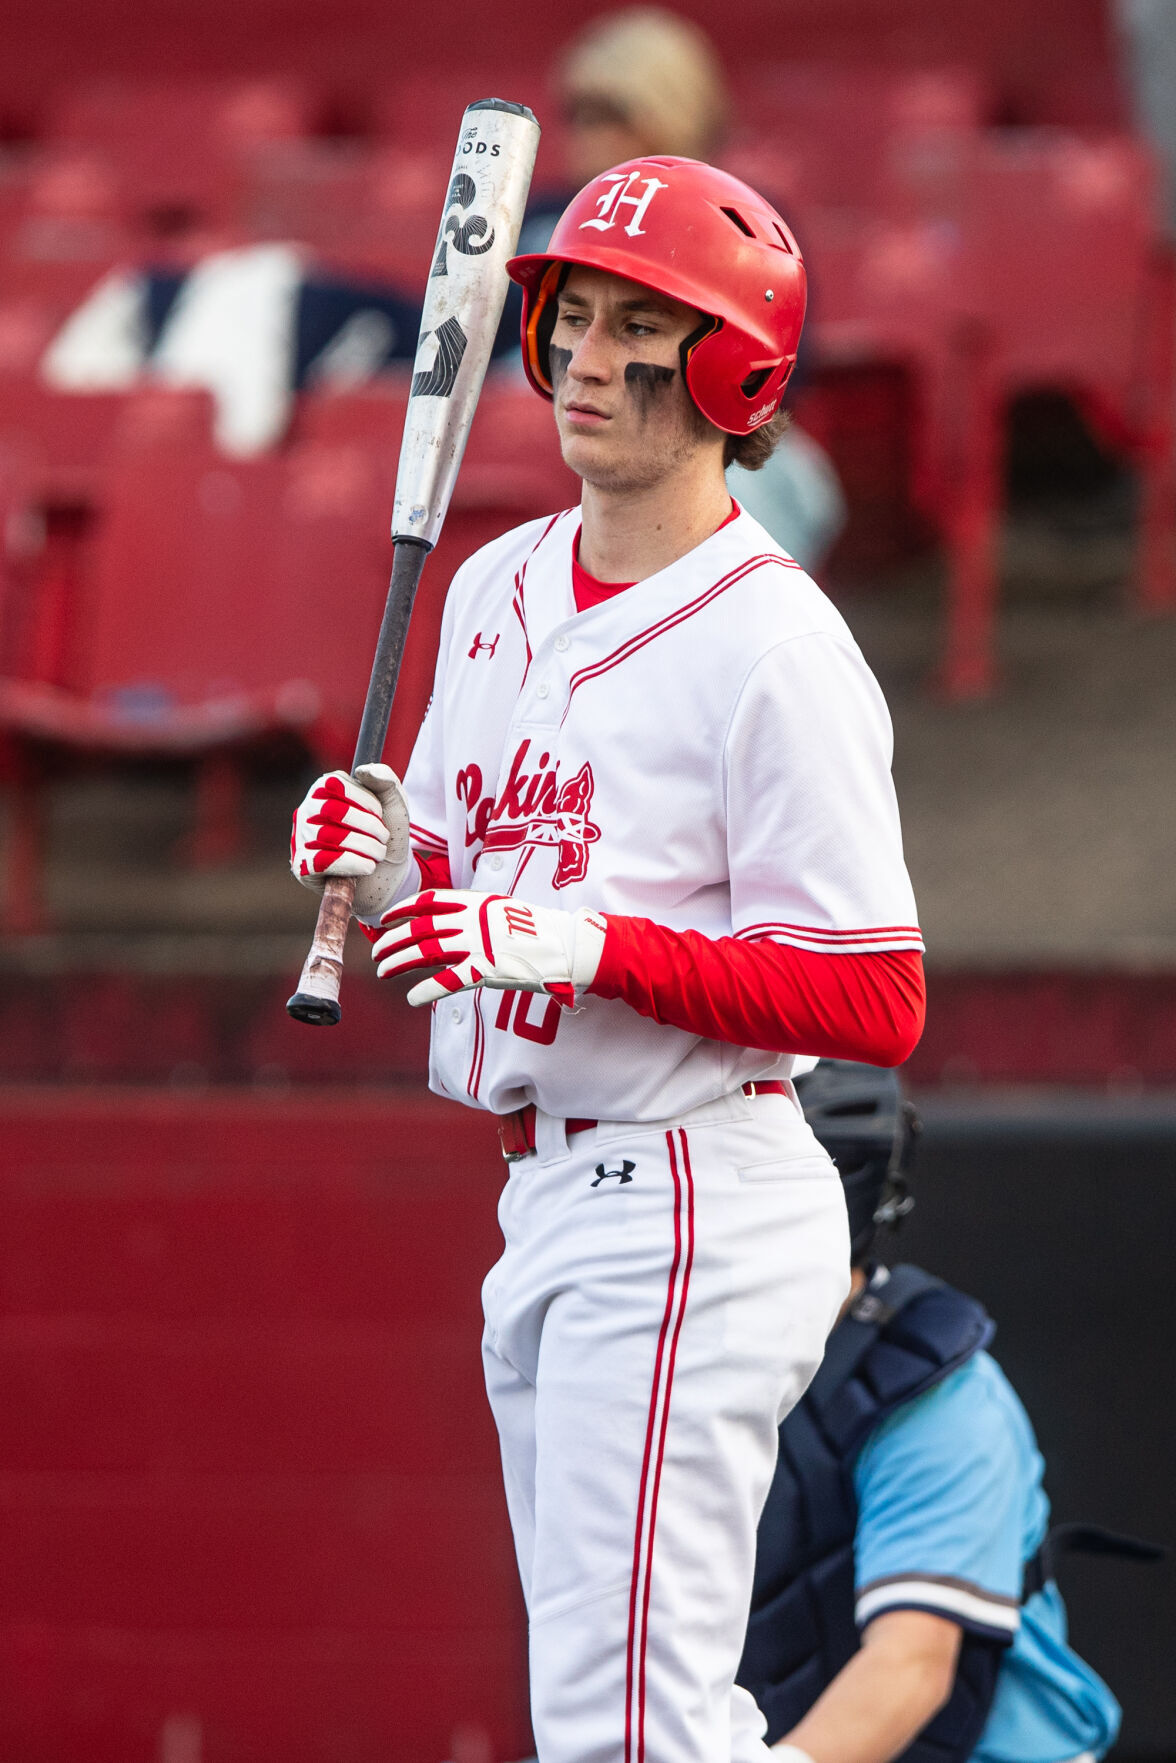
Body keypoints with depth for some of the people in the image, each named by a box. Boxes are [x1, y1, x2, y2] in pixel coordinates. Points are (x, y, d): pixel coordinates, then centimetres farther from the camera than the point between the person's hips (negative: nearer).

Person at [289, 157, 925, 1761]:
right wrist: (393, 867, -2)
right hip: (547, 1206, 9)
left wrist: (591, 946, -25)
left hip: (691, 1205, -9)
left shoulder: (775, 647, -13)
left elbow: (877, 1005, -17)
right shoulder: (498, 591, 13)